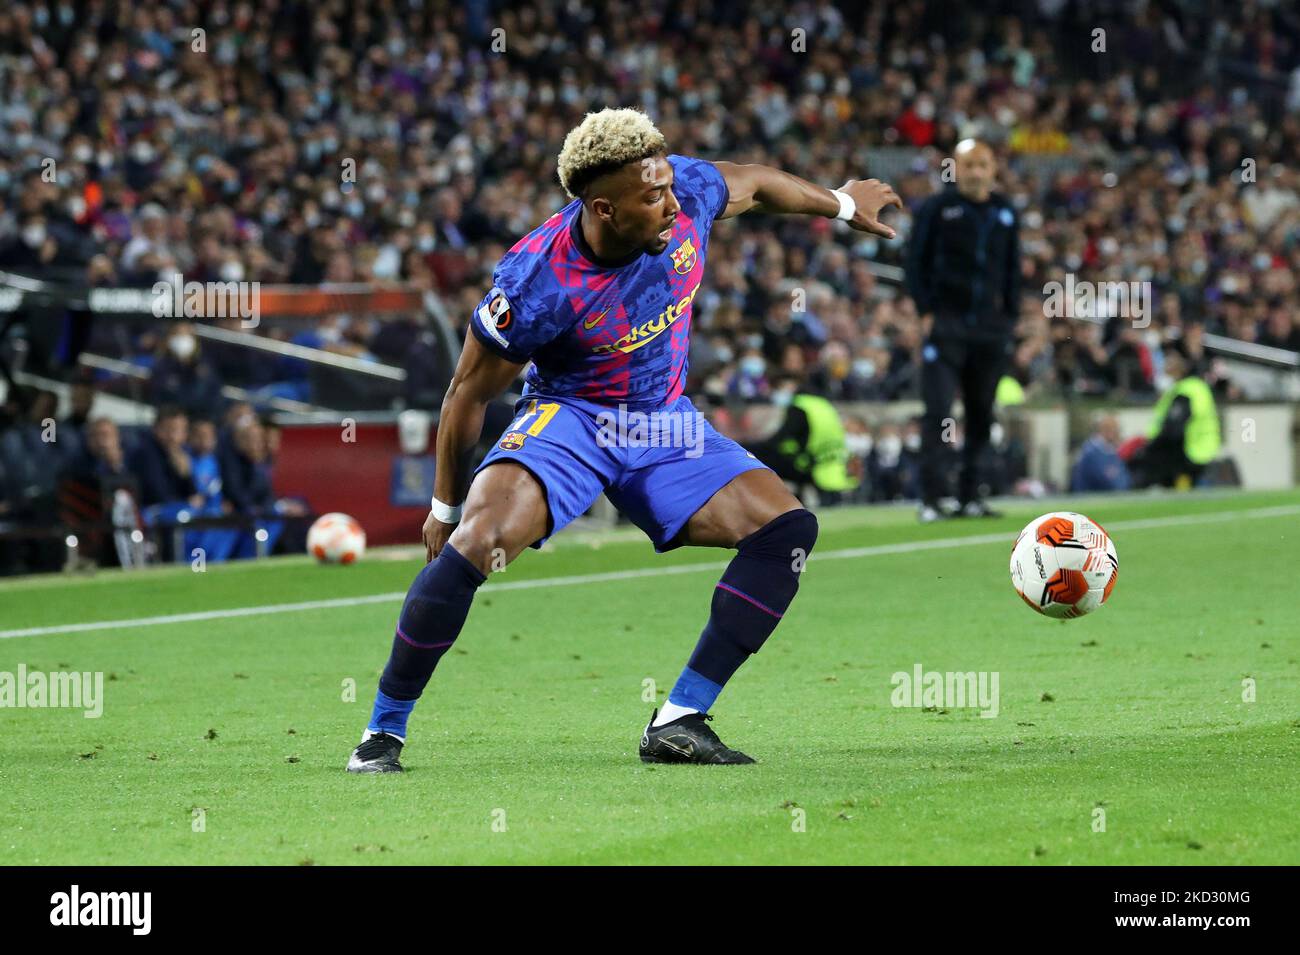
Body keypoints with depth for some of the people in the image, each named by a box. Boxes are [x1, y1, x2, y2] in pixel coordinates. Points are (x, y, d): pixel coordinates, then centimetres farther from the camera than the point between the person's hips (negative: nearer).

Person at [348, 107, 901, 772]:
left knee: (787, 530, -11)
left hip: (664, 423, 6)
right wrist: (445, 504, -2)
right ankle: (383, 729, -14)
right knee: (476, 540, -31)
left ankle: (678, 723, -7)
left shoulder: (685, 190, -17)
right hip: (568, 418, -5)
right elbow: (471, 390, -13)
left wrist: (843, 204, 27)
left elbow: (758, 184, 9)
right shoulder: (538, 281, -28)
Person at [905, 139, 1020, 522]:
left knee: (981, 415, 6)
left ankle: (969, 495, 13)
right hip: (946, 324, -4)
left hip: (991, 328, 4)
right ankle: (932, 498, -11)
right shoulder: (936, 208, 1)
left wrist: (1010, 315, 9)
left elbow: (1012, 268, 18)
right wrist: (926, 311, -8)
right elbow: (916, 261, 0)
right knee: (938, 412, -11)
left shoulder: (1006, 213, 12)